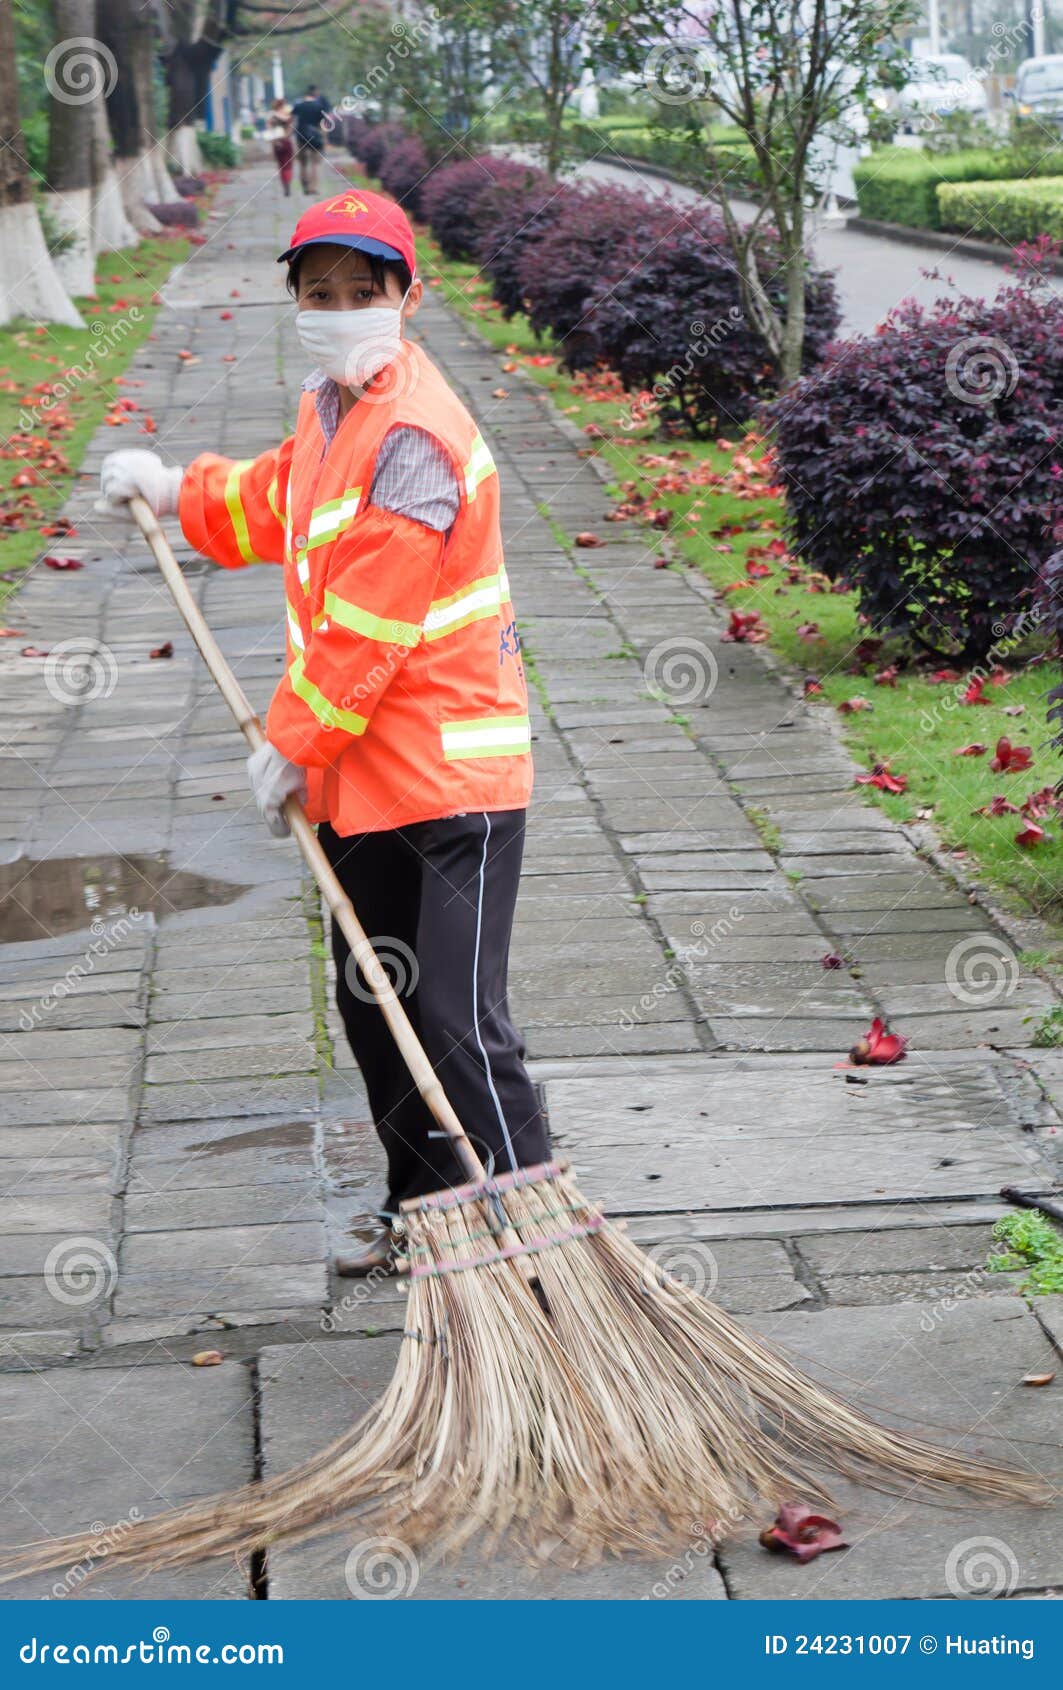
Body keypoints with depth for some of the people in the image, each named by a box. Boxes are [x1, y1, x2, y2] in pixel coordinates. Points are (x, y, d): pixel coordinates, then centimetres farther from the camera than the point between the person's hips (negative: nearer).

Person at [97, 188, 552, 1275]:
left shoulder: (413, 439, -20)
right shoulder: (330, 407, 12)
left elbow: (365, 631, -21)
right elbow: (278, 505, 36)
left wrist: (291, 747, -12)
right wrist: (177, 491, 30)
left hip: (448, 775, -10)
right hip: (360, 777, 10)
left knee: (458, 1021, -12)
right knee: (371, 1007, 18)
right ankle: (424, 1216, 33)